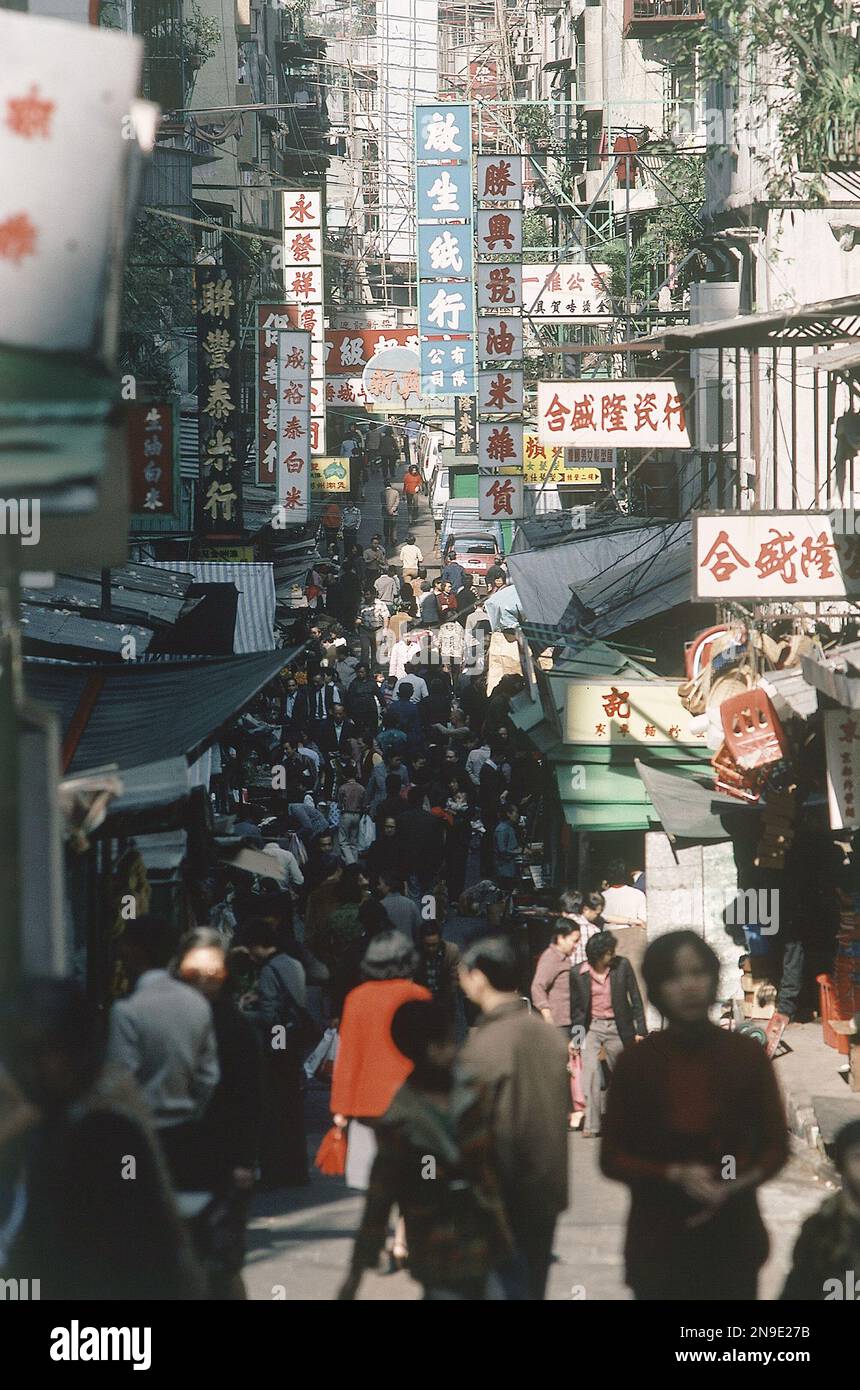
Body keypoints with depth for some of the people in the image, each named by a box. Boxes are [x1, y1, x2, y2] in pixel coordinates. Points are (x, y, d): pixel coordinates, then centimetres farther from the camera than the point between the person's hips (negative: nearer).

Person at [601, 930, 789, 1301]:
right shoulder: (636, 1062, -1)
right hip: (660, 1239, -1)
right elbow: (612, 1157, 3)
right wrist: (675, 1175, -15)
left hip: (731, 1238, 1)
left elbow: (776, 1144, 7)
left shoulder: (747, 1055, 1)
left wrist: (741, 1182, -14)